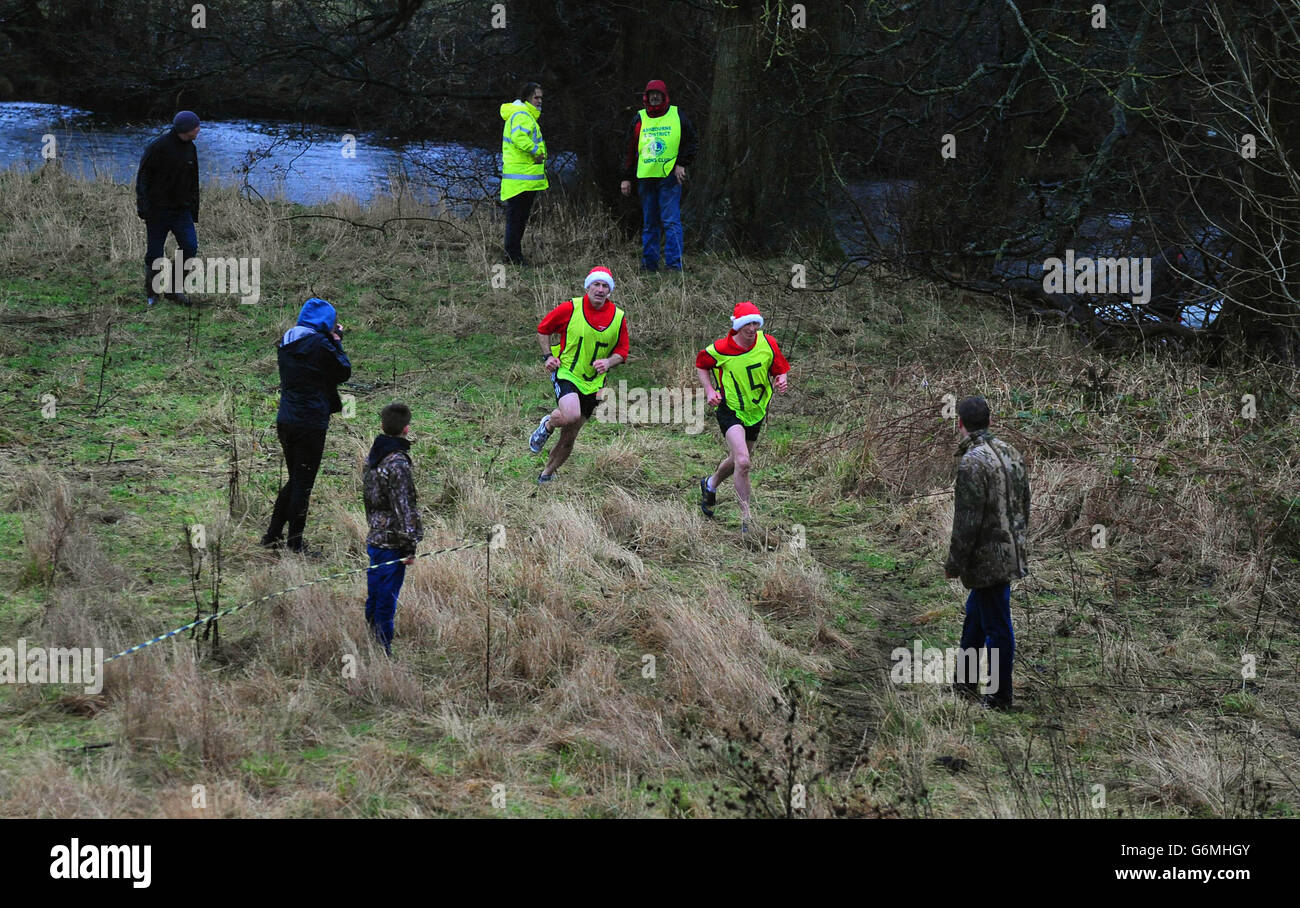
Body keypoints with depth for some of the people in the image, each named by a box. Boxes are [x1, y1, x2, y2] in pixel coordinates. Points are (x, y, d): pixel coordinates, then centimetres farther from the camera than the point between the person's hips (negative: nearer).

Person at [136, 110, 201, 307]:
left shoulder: (190, 149, 8)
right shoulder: (158, 146, -13)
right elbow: (143, 175, -12)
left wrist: (194, 210, 16)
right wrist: (142, 205, -20)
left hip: (181, 210, 5)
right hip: (157, 209, -5)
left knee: (190, 247, -8)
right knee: (154, 254, 2)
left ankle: (174, 289, 7)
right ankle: (151, 294, 19)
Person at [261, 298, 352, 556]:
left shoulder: (286, 342, 10)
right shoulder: (320, 344, -14)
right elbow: (344, 372, -3)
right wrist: (337, 342, 5)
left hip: (285, 420, 8)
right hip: (310, 423, -7)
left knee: (295, 479, 19)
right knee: (303, 483, 0)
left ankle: (271, 537, 20)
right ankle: (294, 543, 3)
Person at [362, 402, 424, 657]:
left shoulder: (372, 457, 8)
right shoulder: (397, 463, -19)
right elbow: (403, 508, -19)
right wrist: (410, 547, -14)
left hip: (374, 538, 8)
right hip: (392, 544, -8)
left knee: (374, 598, 16)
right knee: (386, 601, -3)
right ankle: (382, 652, 1)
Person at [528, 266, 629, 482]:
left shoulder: (618, 318, -1)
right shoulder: (570, 309, -8)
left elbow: (622, 351, 9)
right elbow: (543, 329, 7)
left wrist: (608, 362, -12)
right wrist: (548, 356, -5)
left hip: (593, 383, 3)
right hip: (565, 373, -3)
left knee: (569, 438, 9)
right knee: (571, 416, -31)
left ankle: (547, 473, 32)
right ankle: (547, 425, 4)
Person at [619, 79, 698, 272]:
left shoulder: (677, 116, 4)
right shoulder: (640, 119, 11)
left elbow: (692, 142, 8)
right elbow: (629, 150, 14)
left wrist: (681, 164, -4)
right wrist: (626, 178, 10)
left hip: (670, 177, -3)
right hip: (646, 178, 3)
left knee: (671, 221, -9)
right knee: (649, 224, 8)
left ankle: (674, 263, -8)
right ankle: (649, 262, 14)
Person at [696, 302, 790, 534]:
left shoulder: (768, 344, -10)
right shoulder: (720, 349, -17)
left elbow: (779, 370, 2)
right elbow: (700, 364, 4)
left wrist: (781, 381, -21)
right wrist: (709, 390, -10)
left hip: (756, 411, 5)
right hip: (730, 409, -5)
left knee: (737, 460, 20)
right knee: (742, 462, -22)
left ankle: (710, 485, 53)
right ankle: (746, 518, -12)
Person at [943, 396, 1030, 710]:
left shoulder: (971, 462, -21)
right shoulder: (1010, 452, 6)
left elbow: (967, 521, -22)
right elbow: (1024, 504, 14)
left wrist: (954, 564, -12)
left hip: (986, 558, -9)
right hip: (1011, 552, 9)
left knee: (996, 626, 1)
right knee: (975, 614, 24)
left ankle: (1000, 695, 11)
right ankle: (966, 680, 37)